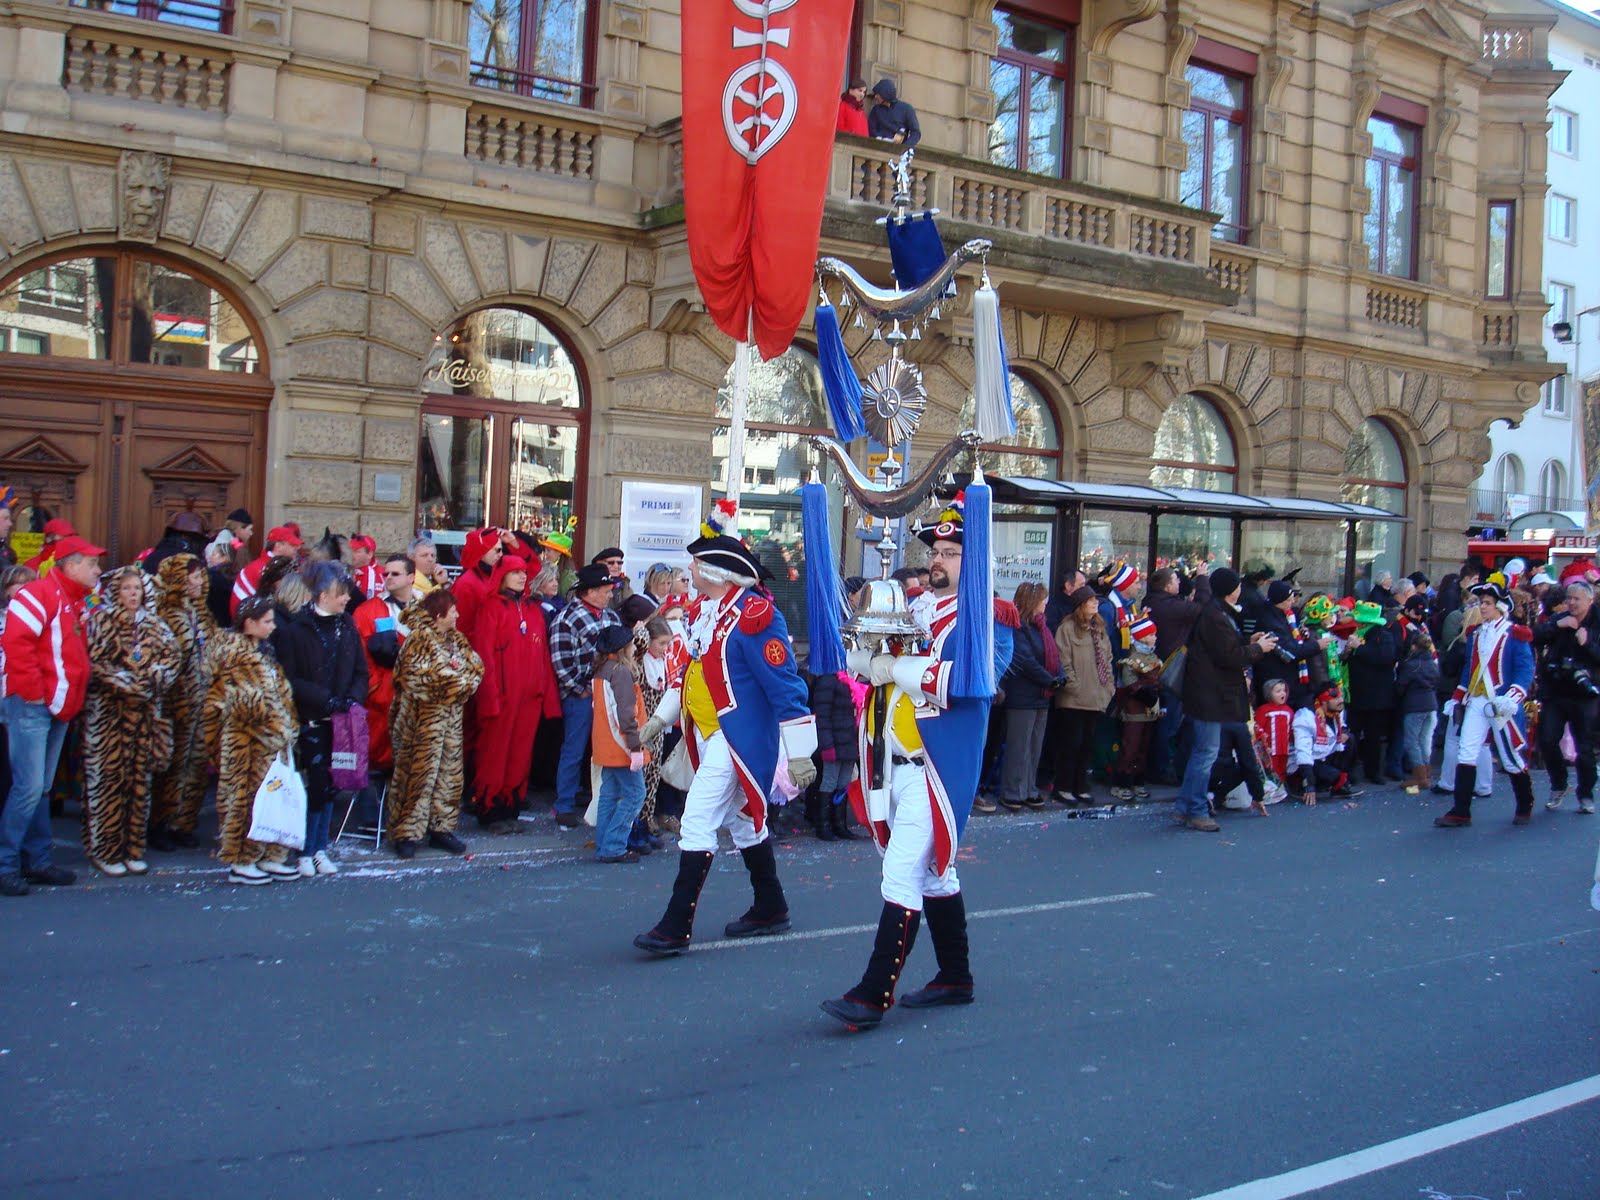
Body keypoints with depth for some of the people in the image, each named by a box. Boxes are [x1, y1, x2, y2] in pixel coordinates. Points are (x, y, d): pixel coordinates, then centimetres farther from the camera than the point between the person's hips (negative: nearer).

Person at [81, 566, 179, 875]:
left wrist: (153, 679, -12)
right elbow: (95, 662, -10)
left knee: (140, 778, 5)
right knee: (109, 778, -3)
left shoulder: (152, 625, 14)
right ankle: (105, 851, 3)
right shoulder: (101, 621, 0)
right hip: (108, 712, -4)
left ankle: (133, 849, 12)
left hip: (145, 710, 5)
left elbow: (170, 657, 6)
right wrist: (127, 683, -15)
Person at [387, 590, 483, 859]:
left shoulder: (455, 639, 14)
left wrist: (465, 681, -10)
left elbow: (476, 665, 9)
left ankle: (441, 828, 15)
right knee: (419, 772, -5)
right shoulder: (420, 639, -10)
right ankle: (406, 833, 2)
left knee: (450, 771, 7)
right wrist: (462, 682, -8)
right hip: (423, 718, -7)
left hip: (451, 715, 7)